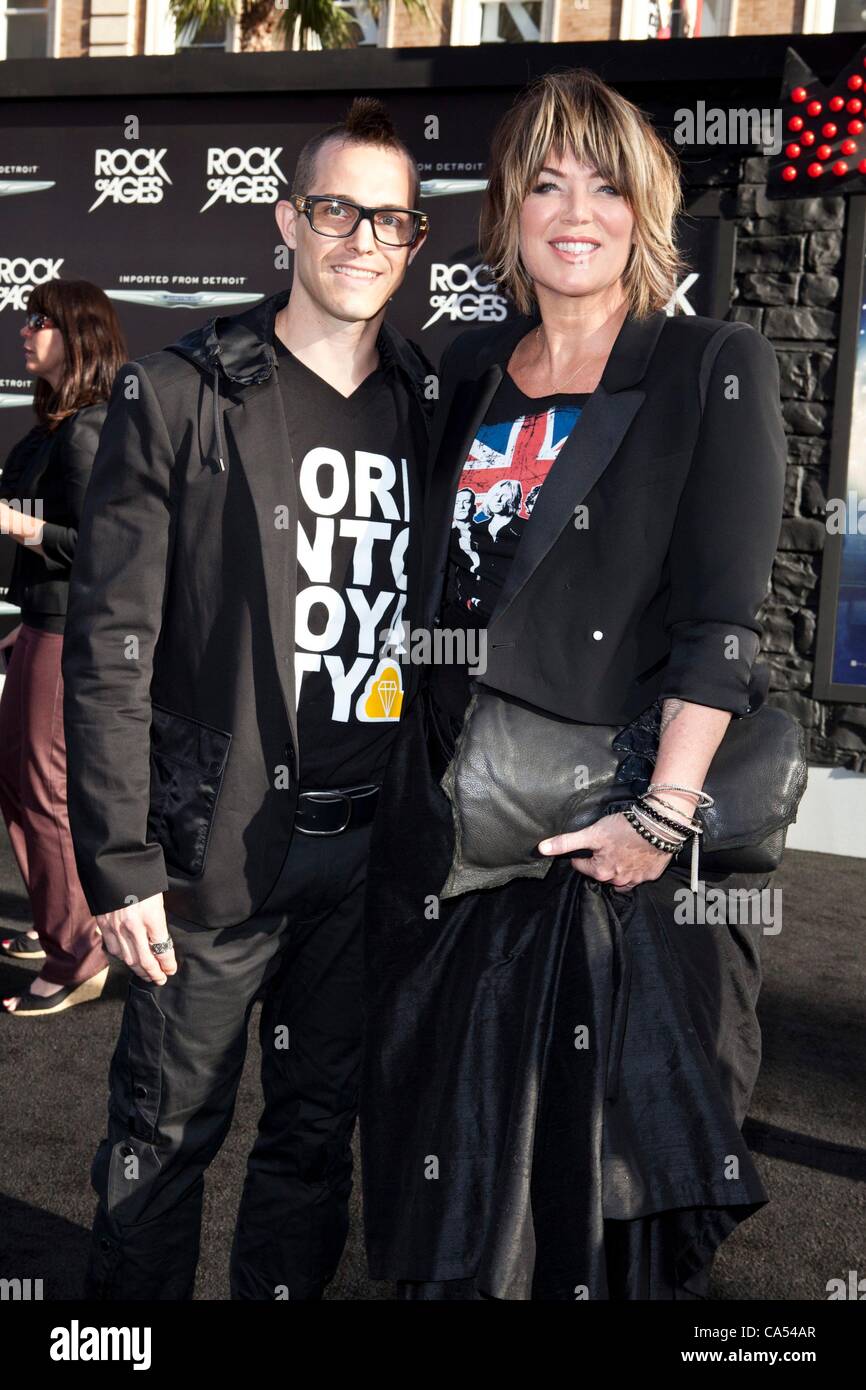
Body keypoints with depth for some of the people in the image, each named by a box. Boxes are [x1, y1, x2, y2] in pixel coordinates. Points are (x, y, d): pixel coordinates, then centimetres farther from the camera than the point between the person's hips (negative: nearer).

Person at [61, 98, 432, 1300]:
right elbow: (110, 647, -8)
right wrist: (119, 863, -11)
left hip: (373, 845, 4)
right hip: (219, 844, -3)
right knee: (166, 1132, 9)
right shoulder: (181, 397, -5)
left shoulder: (430, 412, 8)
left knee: (320, 1128, 16)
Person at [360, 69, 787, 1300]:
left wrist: (666, 811, -18)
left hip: (628, 829, -4)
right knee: (453, 1155, 14)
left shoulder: (717, 371, -2)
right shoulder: (470, 373, 12)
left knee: (618, 1158, 9)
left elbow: (721, 615, -11)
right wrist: (424, 774, 11)